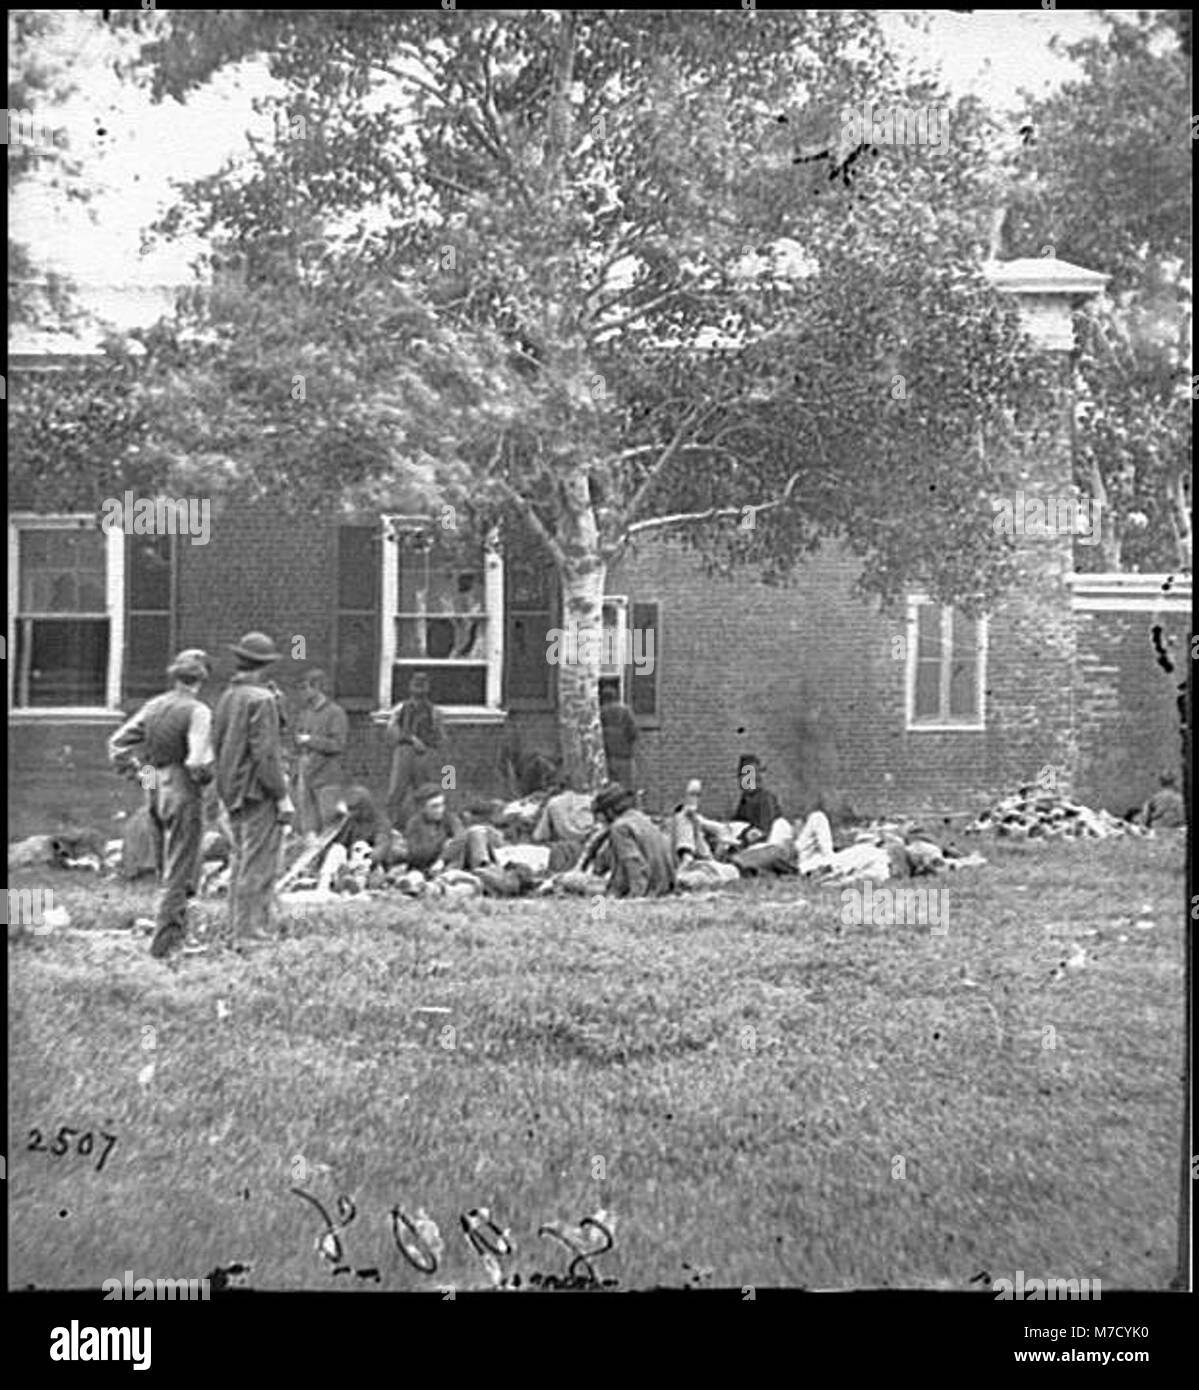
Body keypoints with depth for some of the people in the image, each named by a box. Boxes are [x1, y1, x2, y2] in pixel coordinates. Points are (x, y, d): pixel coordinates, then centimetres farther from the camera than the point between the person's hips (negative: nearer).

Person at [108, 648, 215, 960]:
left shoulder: (154, 706, 4)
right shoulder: (197, 711, -15)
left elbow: (117, 743, 6)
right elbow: (198, 760, -26)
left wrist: (138, 770, 12)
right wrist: (206, 776, -6)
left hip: (155, 793, 7)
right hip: (184, 794, -7)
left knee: (169, 868, 19)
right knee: (179, 873, 3)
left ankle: (177, 936, 28)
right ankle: (165, 942, 5)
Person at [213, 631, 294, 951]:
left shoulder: (226, 697, 11)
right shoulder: (261, 699, -14)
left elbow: (217, 743, 14)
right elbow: (265, 753, -19)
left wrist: (226, 785, 18)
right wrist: (282, 795, -15)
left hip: (232, 792, 9)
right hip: (258, 792, -9)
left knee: (240, 861, 17)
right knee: (258, 865, -4)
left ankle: (238, 928, 24)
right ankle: (250, 934, -2)